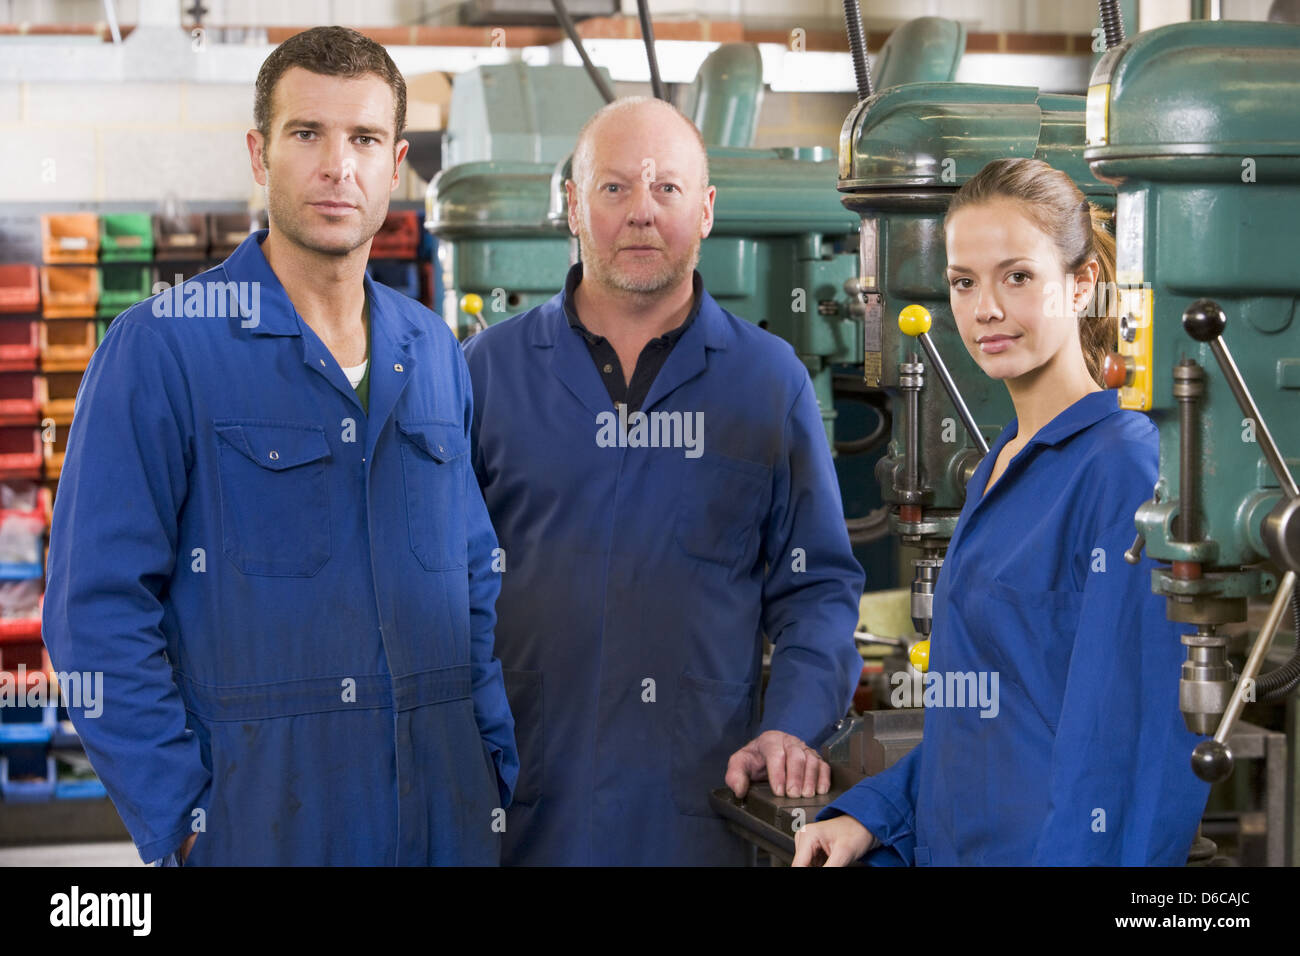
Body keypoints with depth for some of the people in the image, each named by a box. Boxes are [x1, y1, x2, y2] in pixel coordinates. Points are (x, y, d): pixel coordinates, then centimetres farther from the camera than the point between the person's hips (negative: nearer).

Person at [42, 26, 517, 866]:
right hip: (260, 818, -4)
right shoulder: (161, 347, -7)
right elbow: (99, 609, -10)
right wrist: (181, 821, -14)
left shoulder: (435, 353, 10)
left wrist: (497, 768, 5)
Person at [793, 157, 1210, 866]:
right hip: (953, 849, 8)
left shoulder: (1127, 467, -16)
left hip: (1046, 853, -8)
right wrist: (868, 814, 6)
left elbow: (1128, 751, -20)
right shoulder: (998, 468, 11)